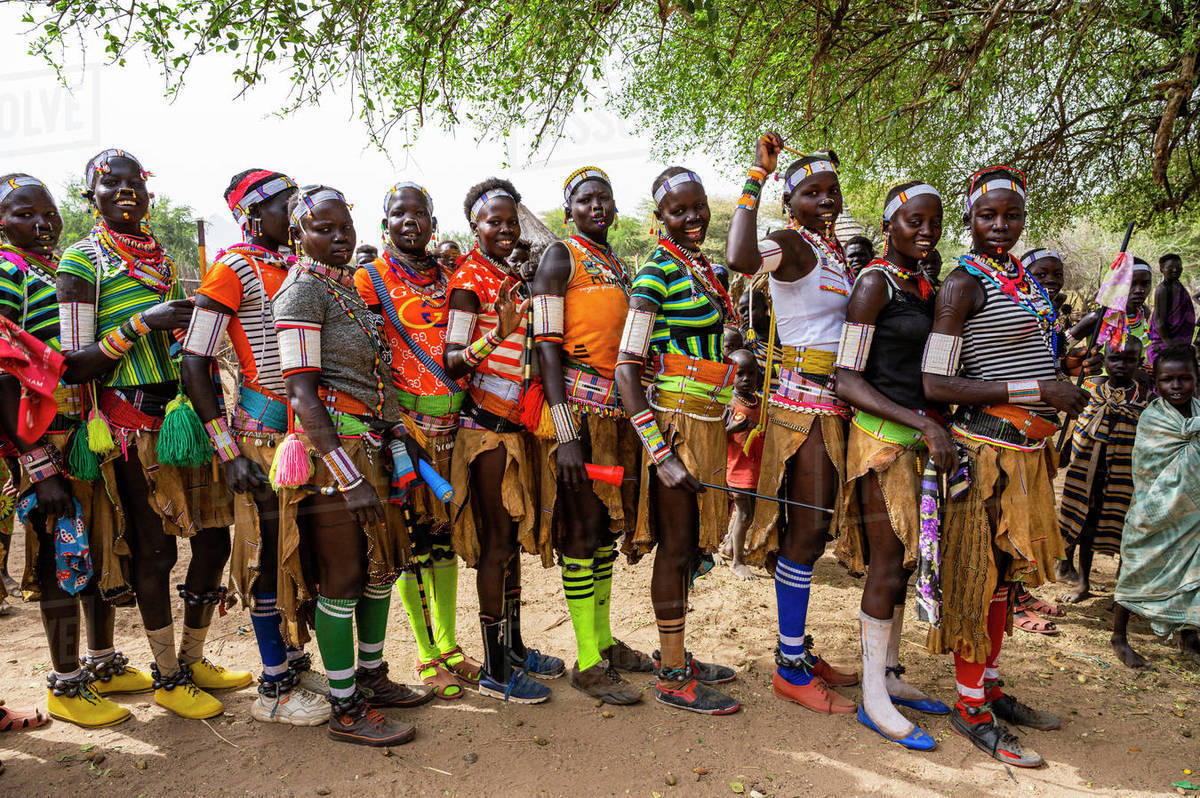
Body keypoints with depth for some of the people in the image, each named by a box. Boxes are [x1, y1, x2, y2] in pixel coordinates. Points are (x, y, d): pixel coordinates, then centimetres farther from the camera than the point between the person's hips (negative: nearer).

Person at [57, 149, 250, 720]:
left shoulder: (163, 258, 16)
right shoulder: (80, 262, -3)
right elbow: (77, 364, -10)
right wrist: (141, 323, -19)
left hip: (184, 411, 7)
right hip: (133, 422, -7)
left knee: (213, 538, 9)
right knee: (154, 551, 1)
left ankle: (192, 660, 27)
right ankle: (167, 679, 18)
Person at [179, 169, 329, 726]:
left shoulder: (293, 266, 14)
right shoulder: (234, 268, -9)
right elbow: (194, 363, -12)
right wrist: (229, 452, -16)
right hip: (262, 429, -7)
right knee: (267, 550, 1)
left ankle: (293, 661, 29)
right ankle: (274, 688, 13)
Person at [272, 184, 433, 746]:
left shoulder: (348, 287, 16)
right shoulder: (303, 290, -11)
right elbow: (301, 393, -18)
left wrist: (396, 445, 14)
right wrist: (349, 479, -21)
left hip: (370, 447, 9)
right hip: (332, 450, -9)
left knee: (383, 562, 17)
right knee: (342, 579, 0)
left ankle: (372, 678, 34)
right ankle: (345, 711, 14)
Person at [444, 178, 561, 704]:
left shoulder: (513, 280, 16)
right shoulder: (470, 281, -9)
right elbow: (452, 362, -18)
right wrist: (497, 335, -31)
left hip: (516, 425, 8)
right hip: (486, 427, -8)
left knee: (512, 539, 15)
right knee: (495, 544, -3)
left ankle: (514, 647, 29)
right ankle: (494, 671, 8)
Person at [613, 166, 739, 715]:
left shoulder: (704, 269, 14)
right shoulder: (657, 273, -13)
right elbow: (626, 369, -18)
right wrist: (659, 453, -22)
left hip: (707, 423, 9)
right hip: (676, 423, -9)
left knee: (690, 545, 16)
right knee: (675, 547, 0)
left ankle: (672, 655, 32)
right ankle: (672, 680, 14)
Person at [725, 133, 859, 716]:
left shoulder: (833, 248, 18)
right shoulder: (791, 243, -11)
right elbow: (741, 259, -35)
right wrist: (756, 178, -30)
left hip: (832, 404, 9)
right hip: (803, 400, -9)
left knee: (814, 528, 14)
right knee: (807, 528, -6)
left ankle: (797, 650, 26)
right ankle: (791, 670, 5)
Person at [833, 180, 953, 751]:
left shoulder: (923, 285, 14)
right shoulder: (874, 282, -11)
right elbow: (848, 382, -17)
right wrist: (923, 423, -23)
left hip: (919, 434, 8)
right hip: (882, 434, -8)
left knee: (901, 561, 14)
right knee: (888, 565, -3)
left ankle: (890, 674, 28)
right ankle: (873, 698, 9)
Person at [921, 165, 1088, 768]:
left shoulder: (1023, 278, 13)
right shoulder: (964, 284, -13)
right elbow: (936, 383, -19)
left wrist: (1061, 388, 7)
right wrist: (1036, 390, -20)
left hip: (1028, 446, 9)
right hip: (987, 445, -9)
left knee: (1003, 572, 16)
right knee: (979, 574, 0)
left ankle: (990, 690, 31)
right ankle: (970, 708, 13)